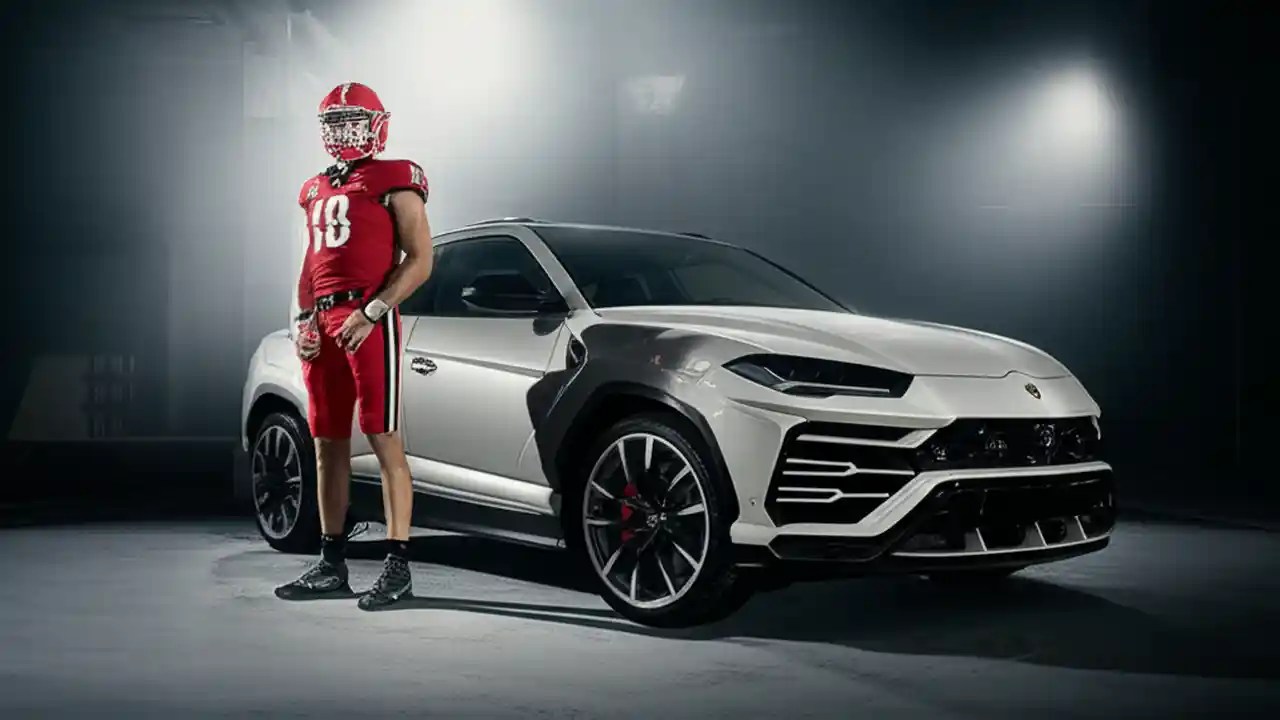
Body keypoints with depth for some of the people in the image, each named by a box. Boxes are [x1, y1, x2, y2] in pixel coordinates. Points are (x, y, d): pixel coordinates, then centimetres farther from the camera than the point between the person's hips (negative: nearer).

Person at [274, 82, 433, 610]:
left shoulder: (394, 181, 0)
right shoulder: (316, 191, 21)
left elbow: (420, 260, -7)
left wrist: (371, 312, -16)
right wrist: (302, 319, 9)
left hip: (368, 321, -7)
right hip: (322, 325, 7)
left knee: (384, 441, -9)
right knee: (328, 445, 9)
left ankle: (398, 566, -6)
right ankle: (331, 565, 16)